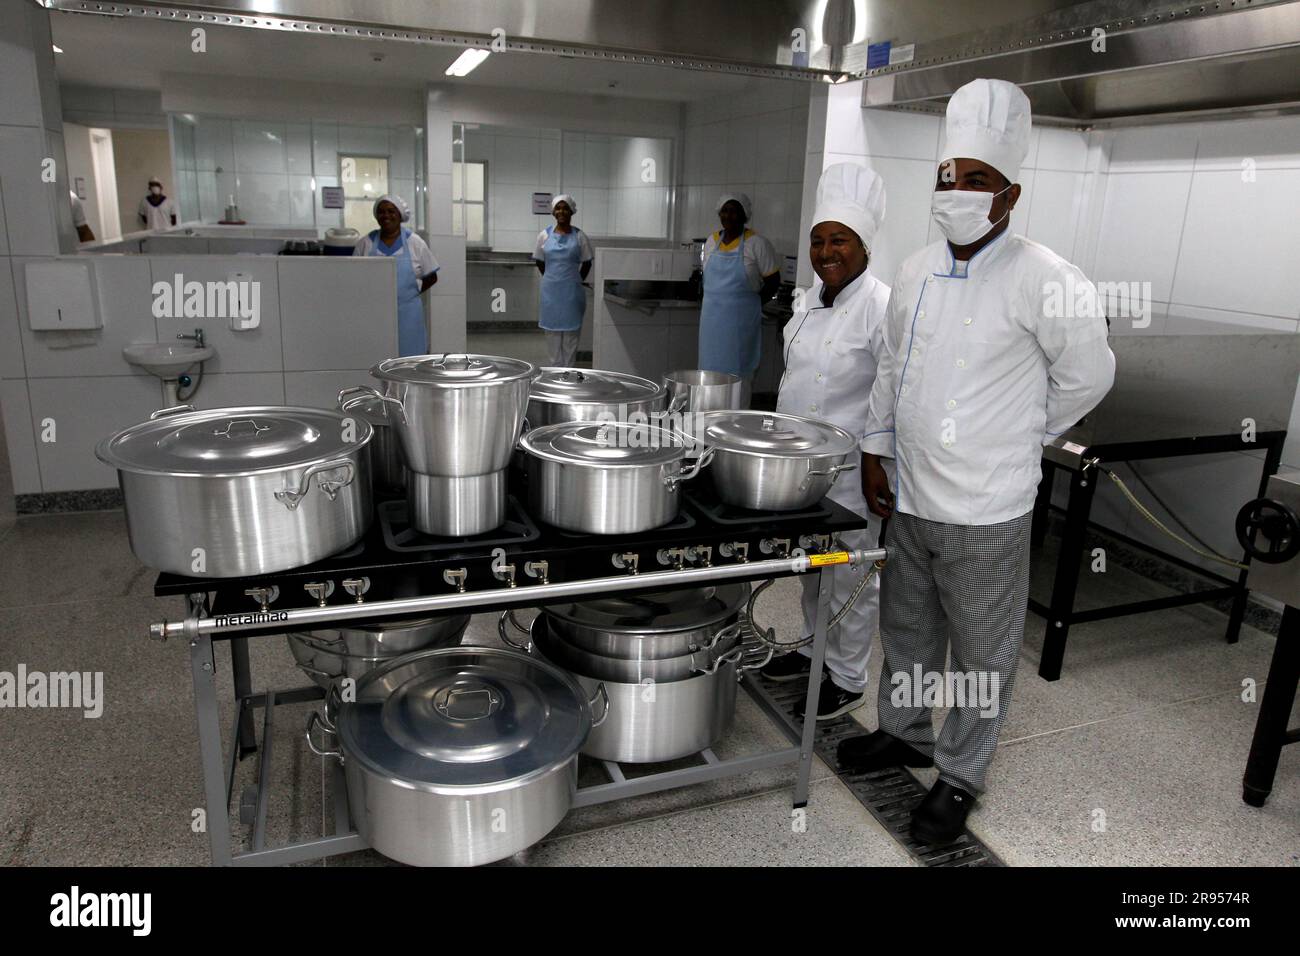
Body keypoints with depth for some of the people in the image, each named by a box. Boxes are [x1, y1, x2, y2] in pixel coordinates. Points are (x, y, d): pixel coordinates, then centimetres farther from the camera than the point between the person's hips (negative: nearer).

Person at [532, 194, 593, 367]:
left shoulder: (579, 236, -3)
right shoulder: (544, 235, 1)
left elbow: (586, 263, 4)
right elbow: (539, 261, 10)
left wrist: (576, 281, 7)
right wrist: (552, 279, 10)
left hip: (572, 291, -1)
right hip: (550, 290, 2)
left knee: (571, 329, 3)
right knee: (552, 329, 7)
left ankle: (568, 368, 12)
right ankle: (556, 367, 18)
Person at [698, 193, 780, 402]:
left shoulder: (757, 244, -7)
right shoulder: (711, 241, 9)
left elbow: (773, 281, -3)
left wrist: (751, 305, -5)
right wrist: (706, 305, 10)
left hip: (741, 320, -5)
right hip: (712, 318, 6)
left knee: (738, 375, -4)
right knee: (710, 369, 11)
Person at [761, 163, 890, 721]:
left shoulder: (880, 309, -17)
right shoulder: (813, 298, 9)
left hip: (848, 471, -8)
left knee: (851, 574, 7)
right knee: (810, 566, 21)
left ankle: (848, 679, 24)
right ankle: (815, 650, 41)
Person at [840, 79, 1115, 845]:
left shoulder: (1044, 281, -14)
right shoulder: (917, 271, 5)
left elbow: (1088, 376, -5)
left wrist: (1018, 439, 2)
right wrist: (876, 452, 11)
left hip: (986, 509, -6)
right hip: (909, 495, 6)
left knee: (982, 653, 10)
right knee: (908, 630, 22)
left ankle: (961, 777, 29)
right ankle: (905, 733, 43)